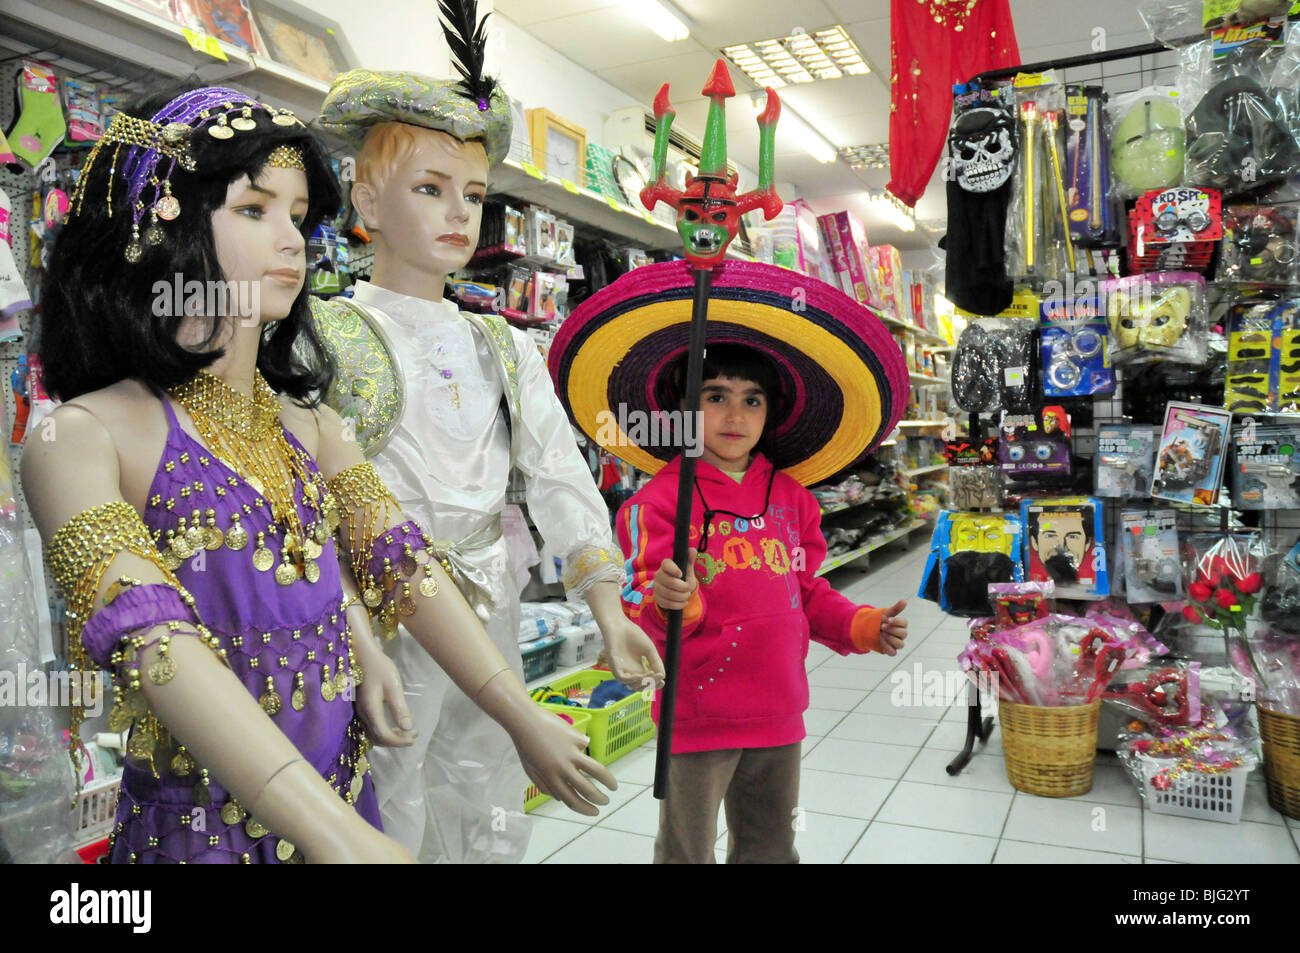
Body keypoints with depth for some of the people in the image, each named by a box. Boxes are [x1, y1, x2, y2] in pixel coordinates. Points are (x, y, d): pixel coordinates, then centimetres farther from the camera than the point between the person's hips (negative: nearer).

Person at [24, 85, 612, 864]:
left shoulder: (308, 422, 4)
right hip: (203, 824, -5)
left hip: (344, 795, 5)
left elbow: (402, 566, 0)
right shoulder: (82, 438, -13)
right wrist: (335, 832, -34)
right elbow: (152, 640, -25)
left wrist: (525, 720, -4)